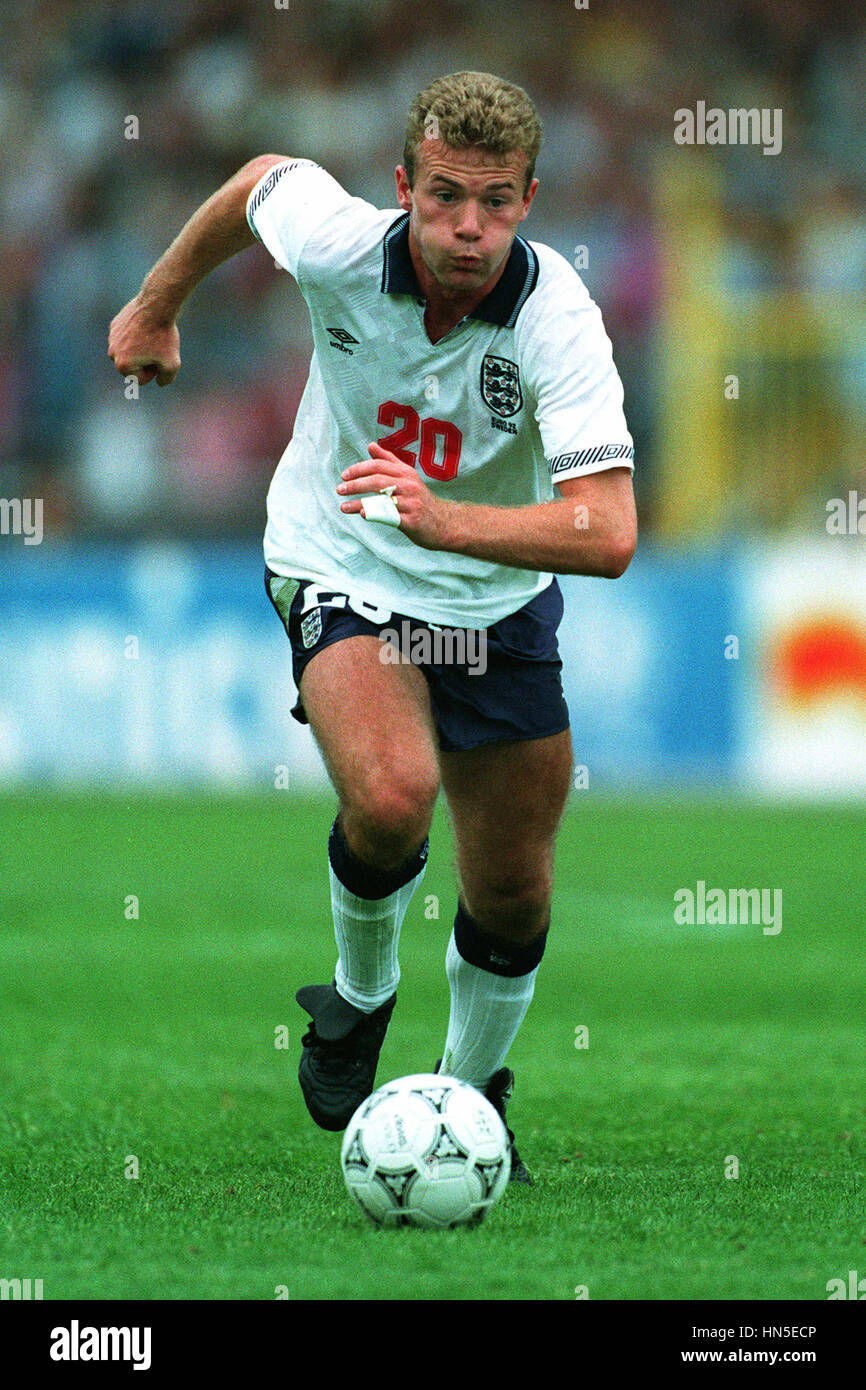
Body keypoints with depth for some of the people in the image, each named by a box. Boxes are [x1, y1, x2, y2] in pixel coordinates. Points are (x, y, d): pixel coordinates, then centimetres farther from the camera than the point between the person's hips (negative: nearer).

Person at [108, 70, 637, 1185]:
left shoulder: (556, 318, -28)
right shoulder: (339, 244, -24)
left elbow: (608, 533, -36)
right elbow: (261, 180, 2)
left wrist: (446, 520, -49)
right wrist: (157, 304, 16)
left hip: (495, 598, 1)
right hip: (342, 577, -1)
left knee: (512, 898, 8)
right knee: (392, 794, -30)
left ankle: (471, 1094, 38)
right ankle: (360, 996, 1)